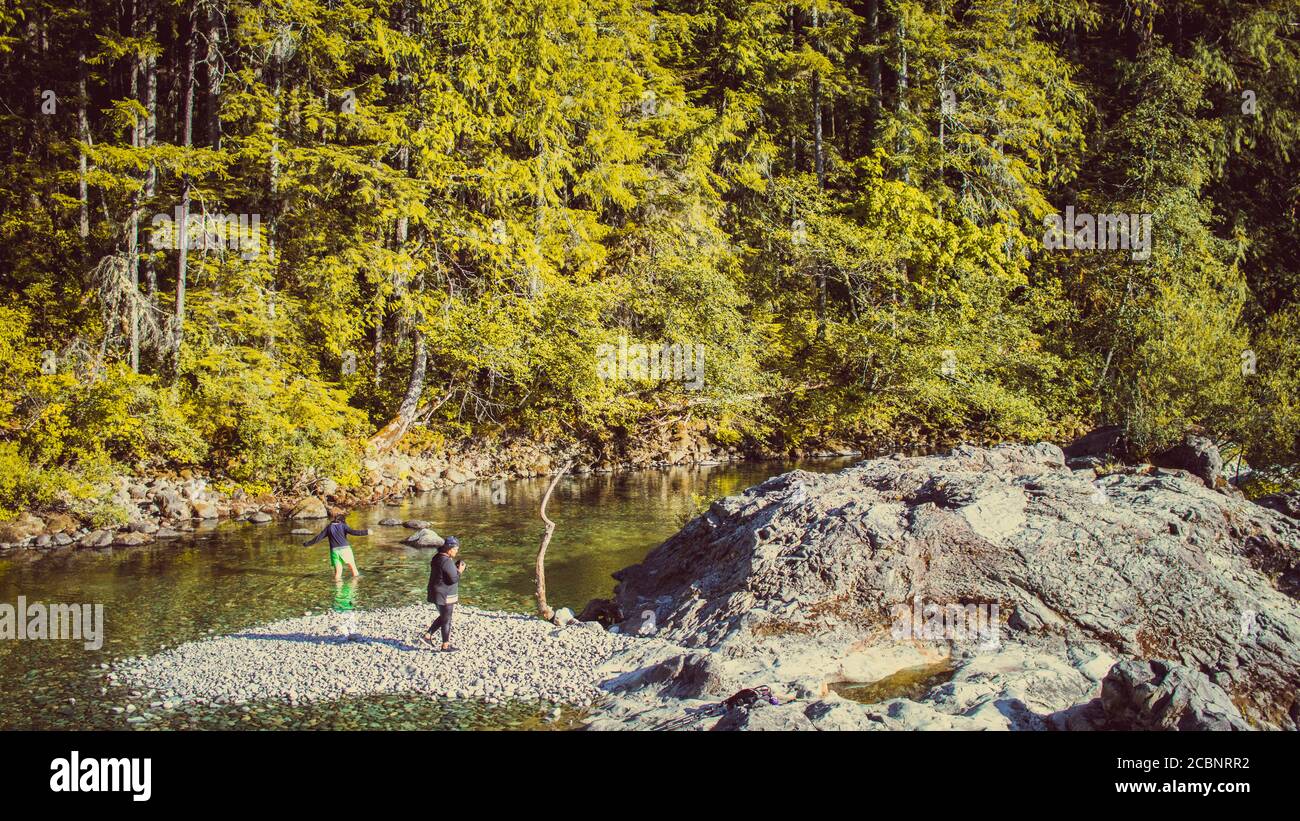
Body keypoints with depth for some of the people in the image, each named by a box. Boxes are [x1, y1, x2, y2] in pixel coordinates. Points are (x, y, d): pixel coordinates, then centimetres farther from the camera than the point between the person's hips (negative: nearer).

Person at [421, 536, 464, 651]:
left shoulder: (438, 558, 9)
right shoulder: (447, 561, -23)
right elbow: (453, 579, -25)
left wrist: (456, 567, 8)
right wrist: (460, 571, -9)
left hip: (438, 593, 9)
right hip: (445, 596, -9)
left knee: (443, 617, 23)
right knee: (446, 620, 3)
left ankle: (427, 636, 21)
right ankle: (446, 646, 12)